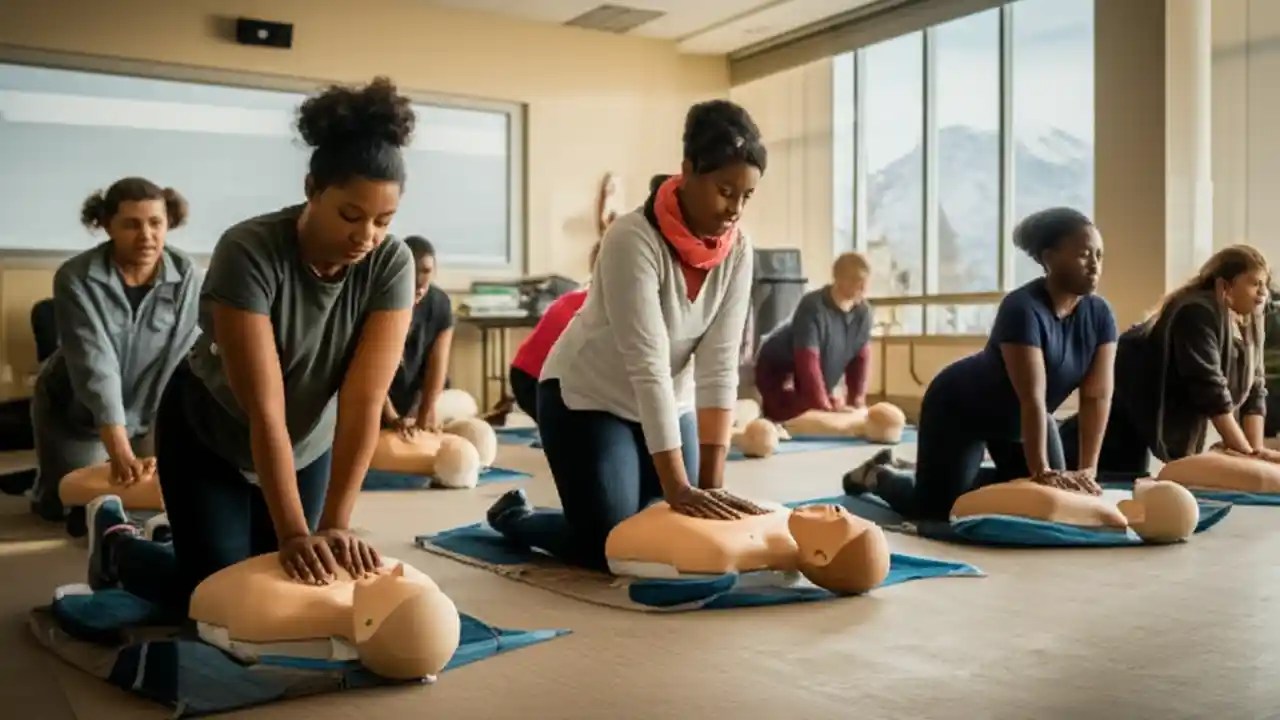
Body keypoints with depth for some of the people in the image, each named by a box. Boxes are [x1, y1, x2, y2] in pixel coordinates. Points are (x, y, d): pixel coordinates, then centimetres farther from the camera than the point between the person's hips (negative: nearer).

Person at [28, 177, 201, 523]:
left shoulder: (186, 276, -20)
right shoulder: (76, 278, -25)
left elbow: (182, 363, -23)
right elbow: (95, 365, -34)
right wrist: (121, 453, -42)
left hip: (146, 415, 2)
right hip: (75, 414, -2)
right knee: (65, 507, 6)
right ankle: (38, 478, 40)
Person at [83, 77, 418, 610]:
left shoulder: (392, 265, -24)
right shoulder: (248, 251, -33)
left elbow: (364, 402, -28)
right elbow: (264, 411, -36)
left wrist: (335, 524, -34)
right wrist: (294, 533, -39)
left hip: (309, 441, 4)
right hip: (210, 434, -4)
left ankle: (192, 539, 39)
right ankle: (115, 539, 27)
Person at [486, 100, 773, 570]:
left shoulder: (737, 251, -11)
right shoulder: (634, 239, -28)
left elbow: (720, 365, -16)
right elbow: (647, 365, -32)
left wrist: (713, 483, -23)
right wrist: (677, 487, -35)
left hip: (670, 404, 6)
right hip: (588, 397, -6)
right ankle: (514, 516, 18)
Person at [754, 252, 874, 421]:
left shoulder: (863, 311, -10)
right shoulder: (813, 307, -31)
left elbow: (861, 357, -2)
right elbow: (808, 362, -36)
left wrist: (857, 399, -11)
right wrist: (824, 406, -37)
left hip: (816, 381, 8)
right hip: (779, 372, -8)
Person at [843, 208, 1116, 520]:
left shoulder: (1100, 315, -13)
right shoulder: (1022, 309, -33)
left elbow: (1097, 396, -15)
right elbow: (1032, 398, -37)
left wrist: (1087, 470, -20)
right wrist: (1040, 472, -38)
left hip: (1017, 416, 8)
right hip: (960, 408, -7)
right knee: (936, 508, -10)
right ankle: (877, 475, 24)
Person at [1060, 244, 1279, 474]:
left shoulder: (1246, 324, 3)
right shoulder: (1198, 313, -26)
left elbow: (1254, 388, 2)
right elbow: (1209, 388, -30)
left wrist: (1256, 448, -11)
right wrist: (1245, 451, -27)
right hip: (1119, 412, -9)